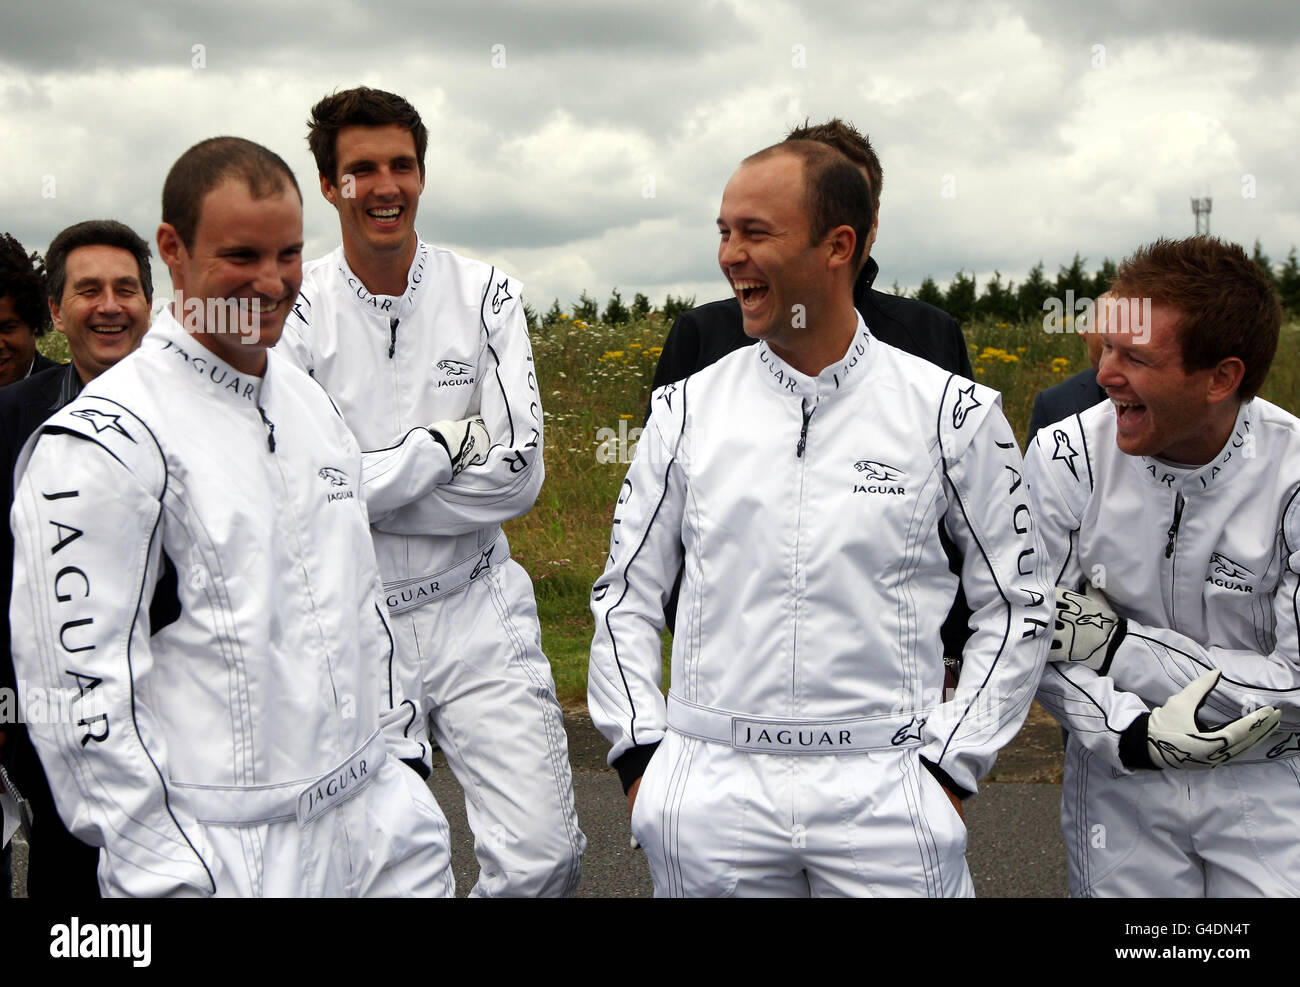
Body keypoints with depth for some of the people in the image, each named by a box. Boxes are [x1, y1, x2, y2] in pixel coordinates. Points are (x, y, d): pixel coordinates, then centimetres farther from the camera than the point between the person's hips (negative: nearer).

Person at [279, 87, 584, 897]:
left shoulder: (485, 295, 0)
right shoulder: (296, 310, -4)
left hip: (475, 610, 1)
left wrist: (358, 485, -11)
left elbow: (519, 475, -8)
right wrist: (439, 445, -11)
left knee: (543, 856, -7)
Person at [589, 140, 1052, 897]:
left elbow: (1017, 605, 4)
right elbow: (627, 595, 10)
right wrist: (642, 755, 2)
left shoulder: (952, 413, -2)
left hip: (884, 795, -1)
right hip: (710, 795, 2)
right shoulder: (688, 409, 3)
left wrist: (949, 765, -2)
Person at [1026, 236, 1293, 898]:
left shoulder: (1289, 475, -18)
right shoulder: (1065, 458, -15)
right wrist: (1131, 732, -25)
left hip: (1267, 779, -1)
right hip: (1119, 775, 1)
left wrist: (1120, 643, -21)